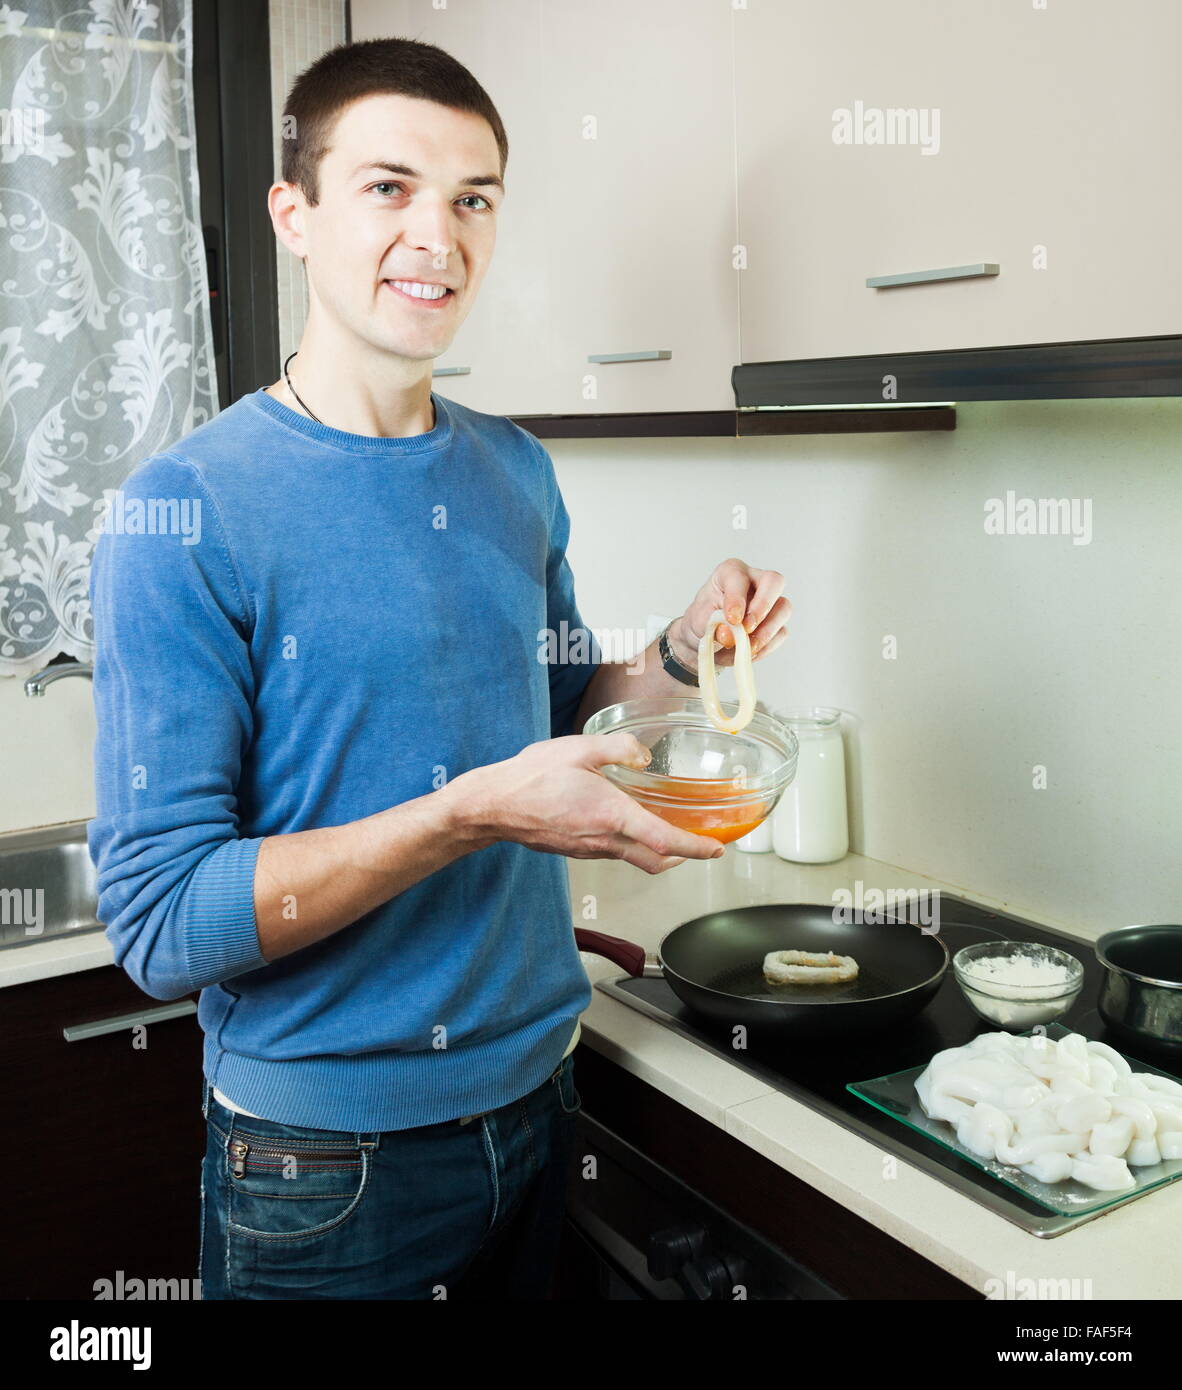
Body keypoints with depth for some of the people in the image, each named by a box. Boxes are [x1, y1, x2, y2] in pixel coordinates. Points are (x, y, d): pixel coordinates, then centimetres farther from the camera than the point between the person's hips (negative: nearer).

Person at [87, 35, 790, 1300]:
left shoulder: (517, 473, 1)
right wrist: (479, 811, -29)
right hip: (325, 1152, -5)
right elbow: (161, 922, -21)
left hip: (535, 1089, 6)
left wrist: (679, 658, -6)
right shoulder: (185, 515, -17)